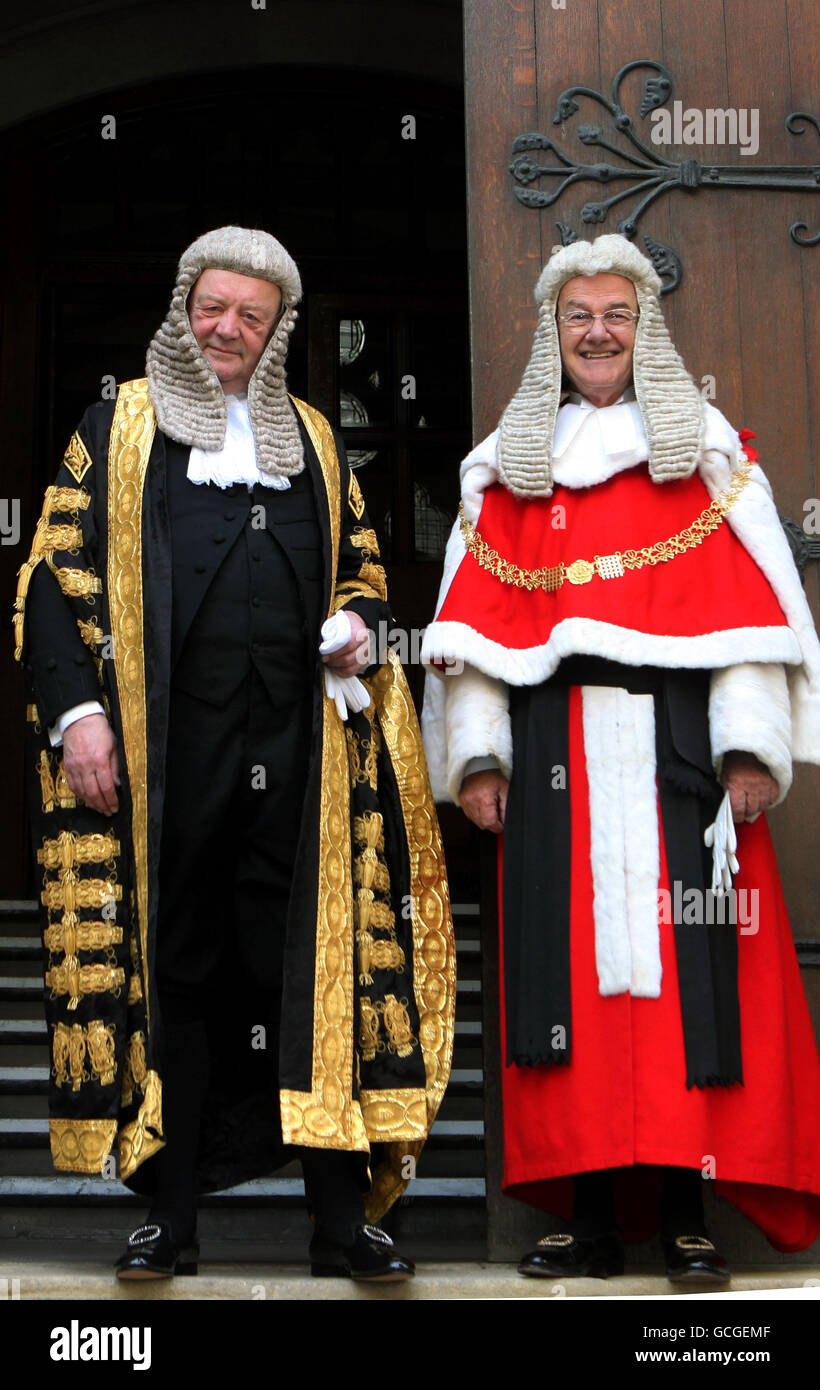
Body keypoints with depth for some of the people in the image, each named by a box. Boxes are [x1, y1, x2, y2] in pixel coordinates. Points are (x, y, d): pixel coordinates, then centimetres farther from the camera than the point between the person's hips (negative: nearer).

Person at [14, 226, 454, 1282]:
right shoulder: (119, 426, 12)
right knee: (169, 967, 3)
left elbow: (362, 568, 26)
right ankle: (169, 1213, 14)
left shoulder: (313, 439, 20)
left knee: (315, 966, -1)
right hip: (162, 750, -2)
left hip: (298, 752, 2)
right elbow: (58, 575, 4)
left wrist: (358, 626, 2)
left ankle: (341, 1215, 6)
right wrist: (76, 708, -8)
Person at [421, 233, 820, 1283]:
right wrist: (477, 755, -1)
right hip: (553, 752, 2)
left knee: (683, 959, -5)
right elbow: (479, 620, 10)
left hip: (676, 742, -1)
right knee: (569, 960, 0)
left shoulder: (706, 450, 10)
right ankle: (590, 1214, 7)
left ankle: (686, 1211, 4)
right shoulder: (505, 467, 16)